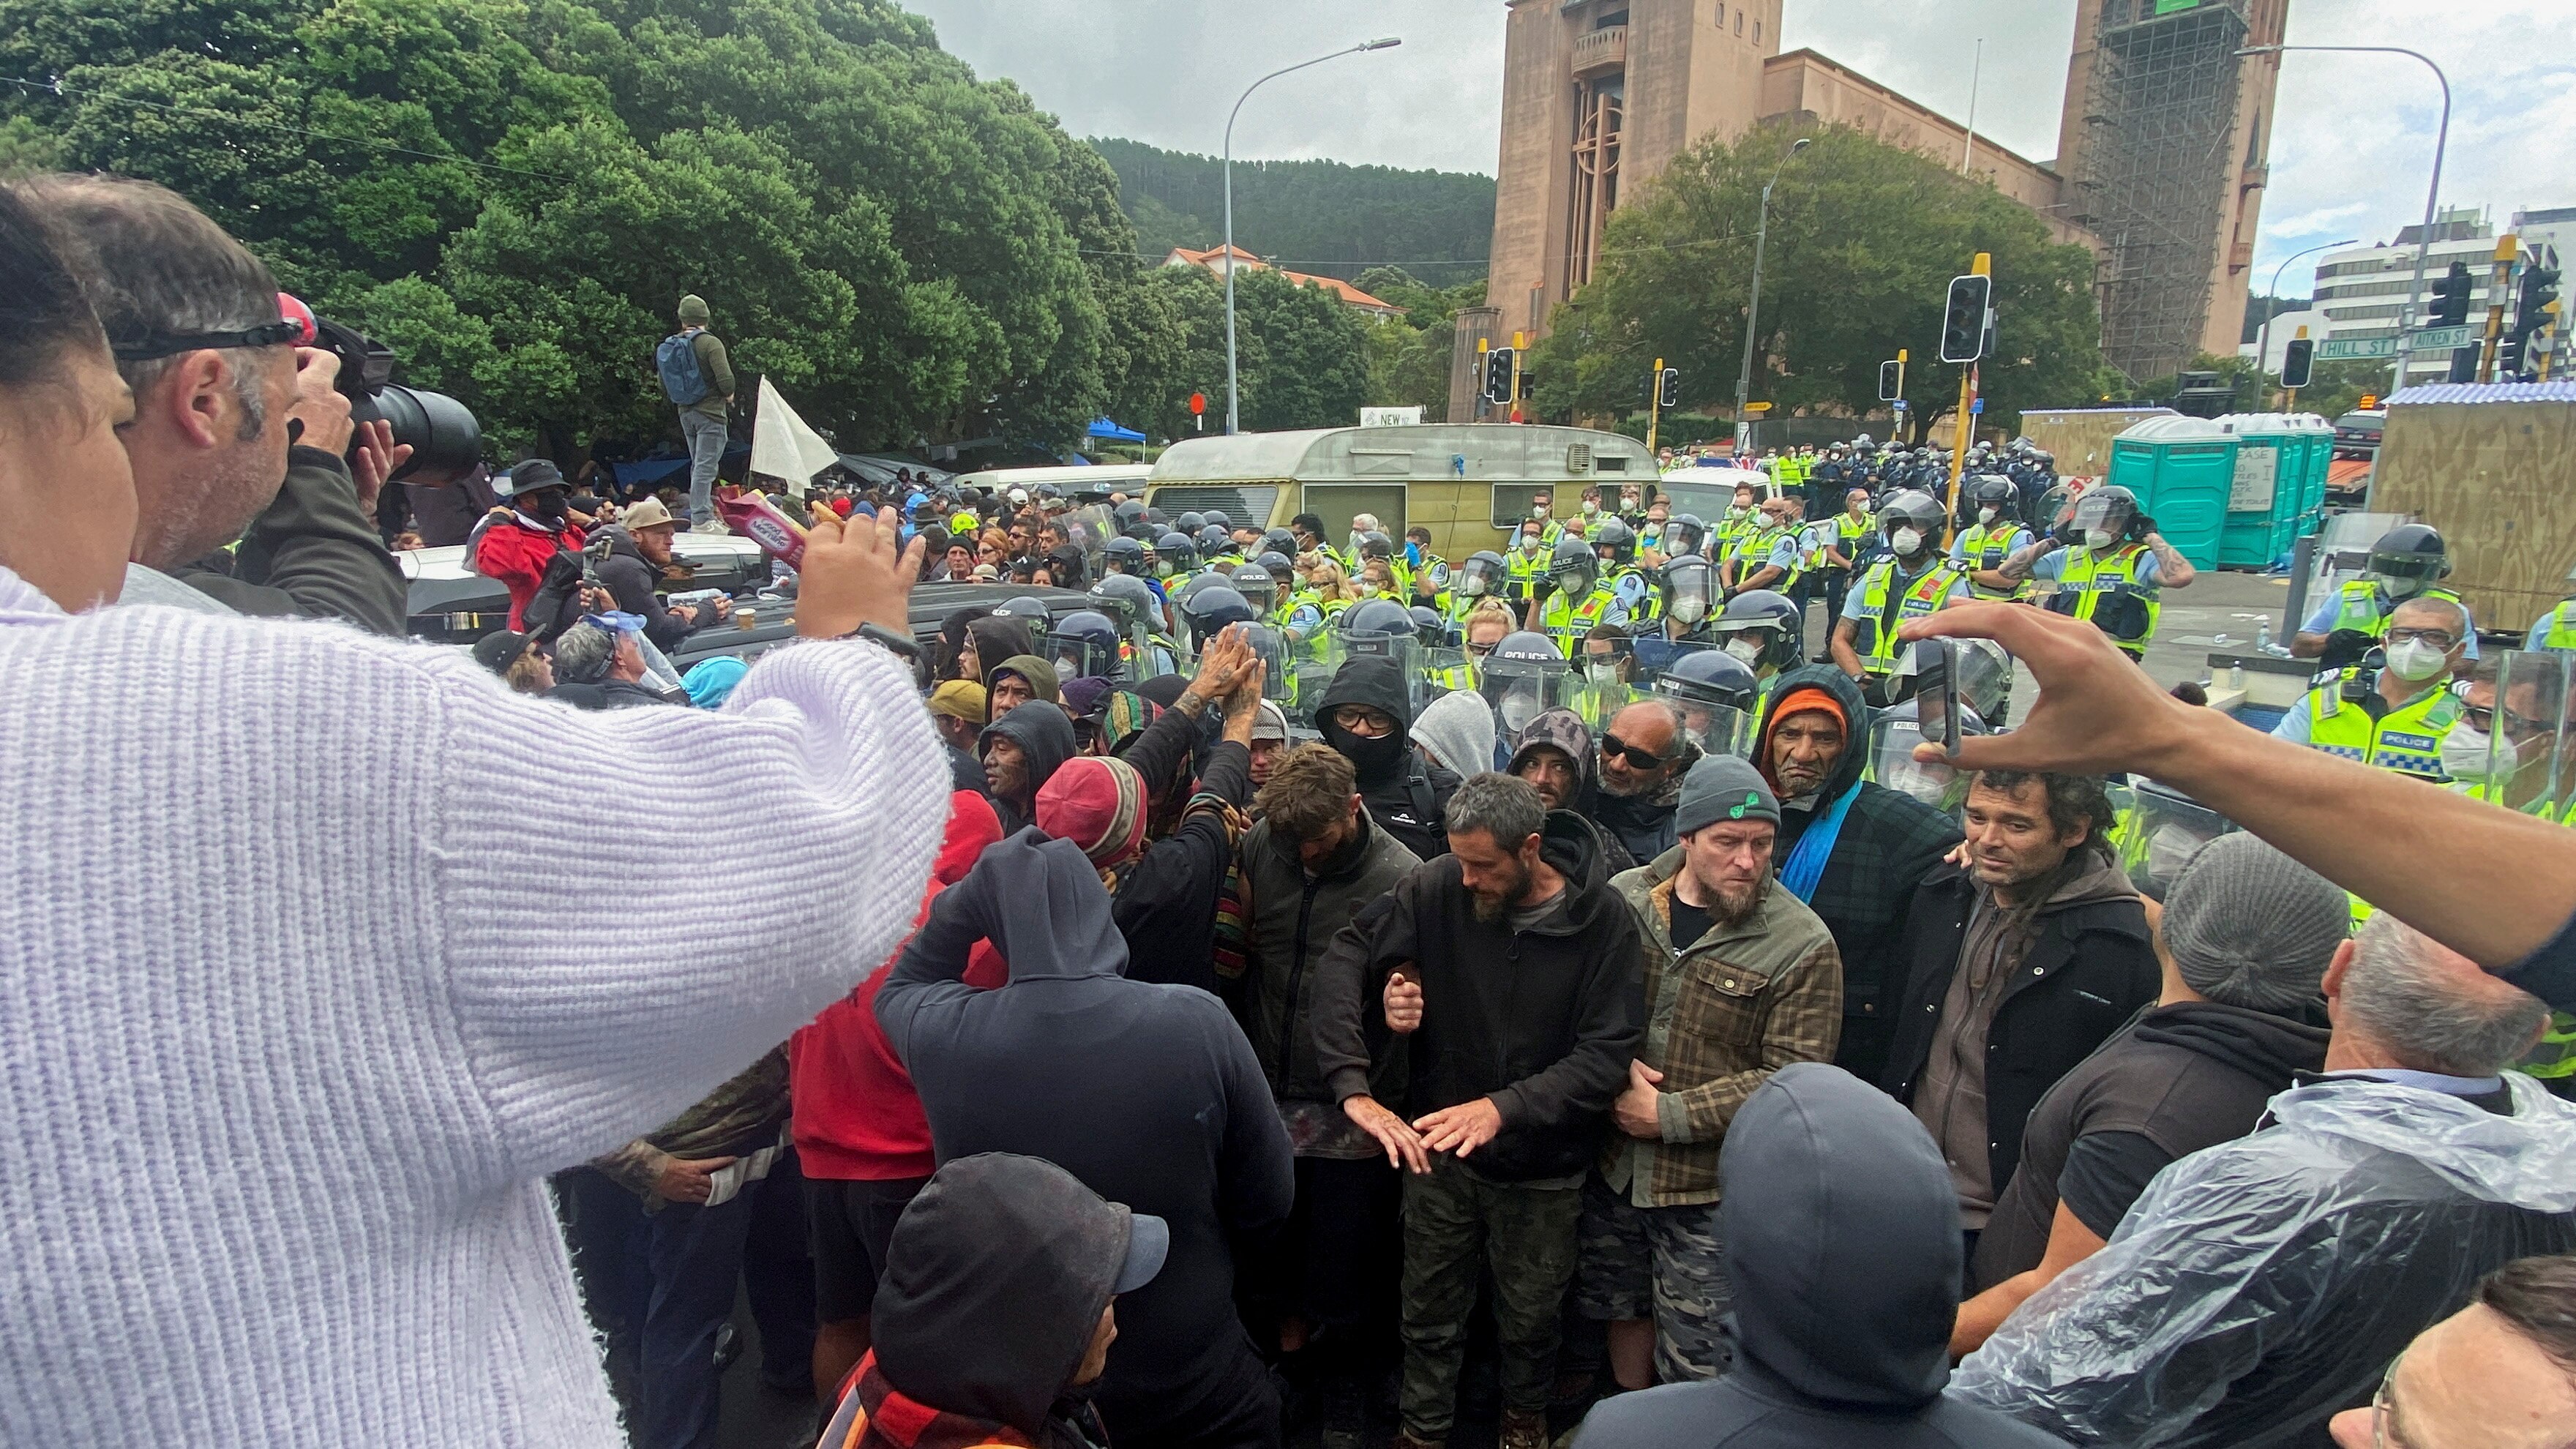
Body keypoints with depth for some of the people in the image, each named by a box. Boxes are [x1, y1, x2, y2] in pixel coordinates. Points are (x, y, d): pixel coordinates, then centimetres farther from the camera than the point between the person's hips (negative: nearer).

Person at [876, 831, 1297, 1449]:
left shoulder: (946, 1037, -19)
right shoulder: (1198, 1022, -23)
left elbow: (899, 990, 7)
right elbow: (1267, 1201, -10)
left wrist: (972, 894, -6)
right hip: (1193, 1388, -2)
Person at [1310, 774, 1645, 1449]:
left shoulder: (1602, 919, -19)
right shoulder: (1440, 885, -17)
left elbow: (1607, 1054, -21)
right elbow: (1346, 956, -19)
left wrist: (1504, 1107, -33)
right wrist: (1352, 1082, -31)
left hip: (1544, 1165, 0)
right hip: (1439, 1147, 1)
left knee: (1530, 1317, 22)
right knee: (1430, 1311, 18)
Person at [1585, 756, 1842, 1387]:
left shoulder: (1803, 944, -15)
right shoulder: (1624, 897, -4)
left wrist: (1671, 1115, -18)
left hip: (1712, 1189, -4)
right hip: (1615, 1167, 4)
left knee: (1694, 1360, 5)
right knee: (1624, 1310, 24)